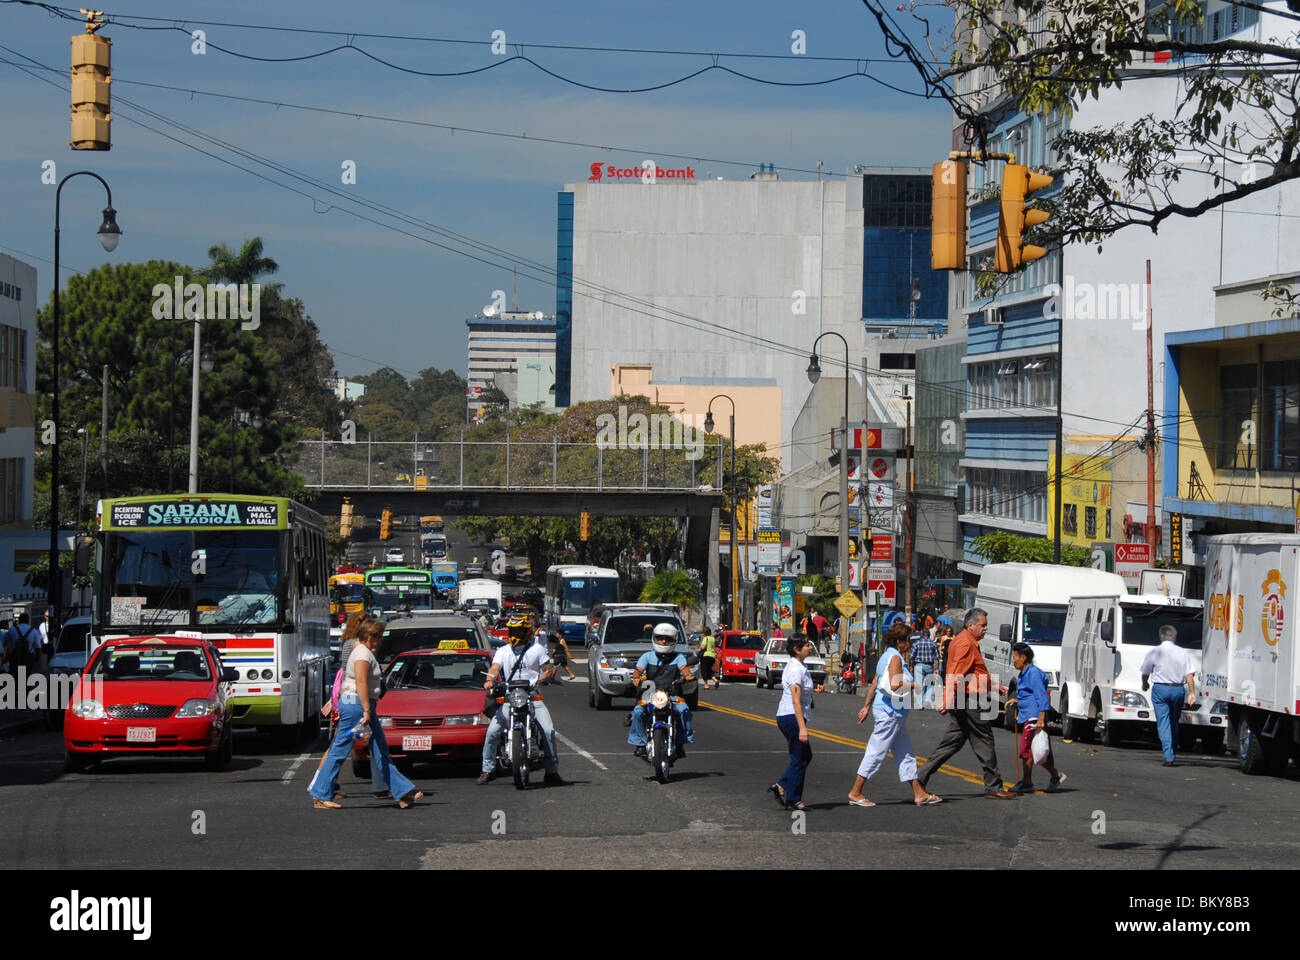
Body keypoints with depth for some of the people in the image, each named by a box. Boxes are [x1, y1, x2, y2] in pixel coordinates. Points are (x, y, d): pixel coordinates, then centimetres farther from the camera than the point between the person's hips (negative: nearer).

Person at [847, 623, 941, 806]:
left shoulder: (886, 657, 15)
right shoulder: (895, 657, -15)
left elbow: (874, 684, 18)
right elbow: (895, 685, -25)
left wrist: (867, 706, 22)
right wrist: (913, 685, -9)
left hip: (894, 714, 11)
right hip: (890, 712, -11)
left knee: (906, 754, 12)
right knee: (876, 753, -6)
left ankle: (919, 793, 15)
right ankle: (855, 793, -2)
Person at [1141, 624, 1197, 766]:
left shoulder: (1154, 652, 0)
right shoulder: (1182, 653, 2)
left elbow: (1145, 673, 12)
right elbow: (1189, 674, -5)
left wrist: (1145, 684, 32)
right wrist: (1192, 693, -2)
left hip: (1160, 690, -2)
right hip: (1178, 690, 2)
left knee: (1163, 723, -3)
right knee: (1174, 722, 17)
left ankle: (1168, 757, -13)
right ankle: (1171, 750, 22)